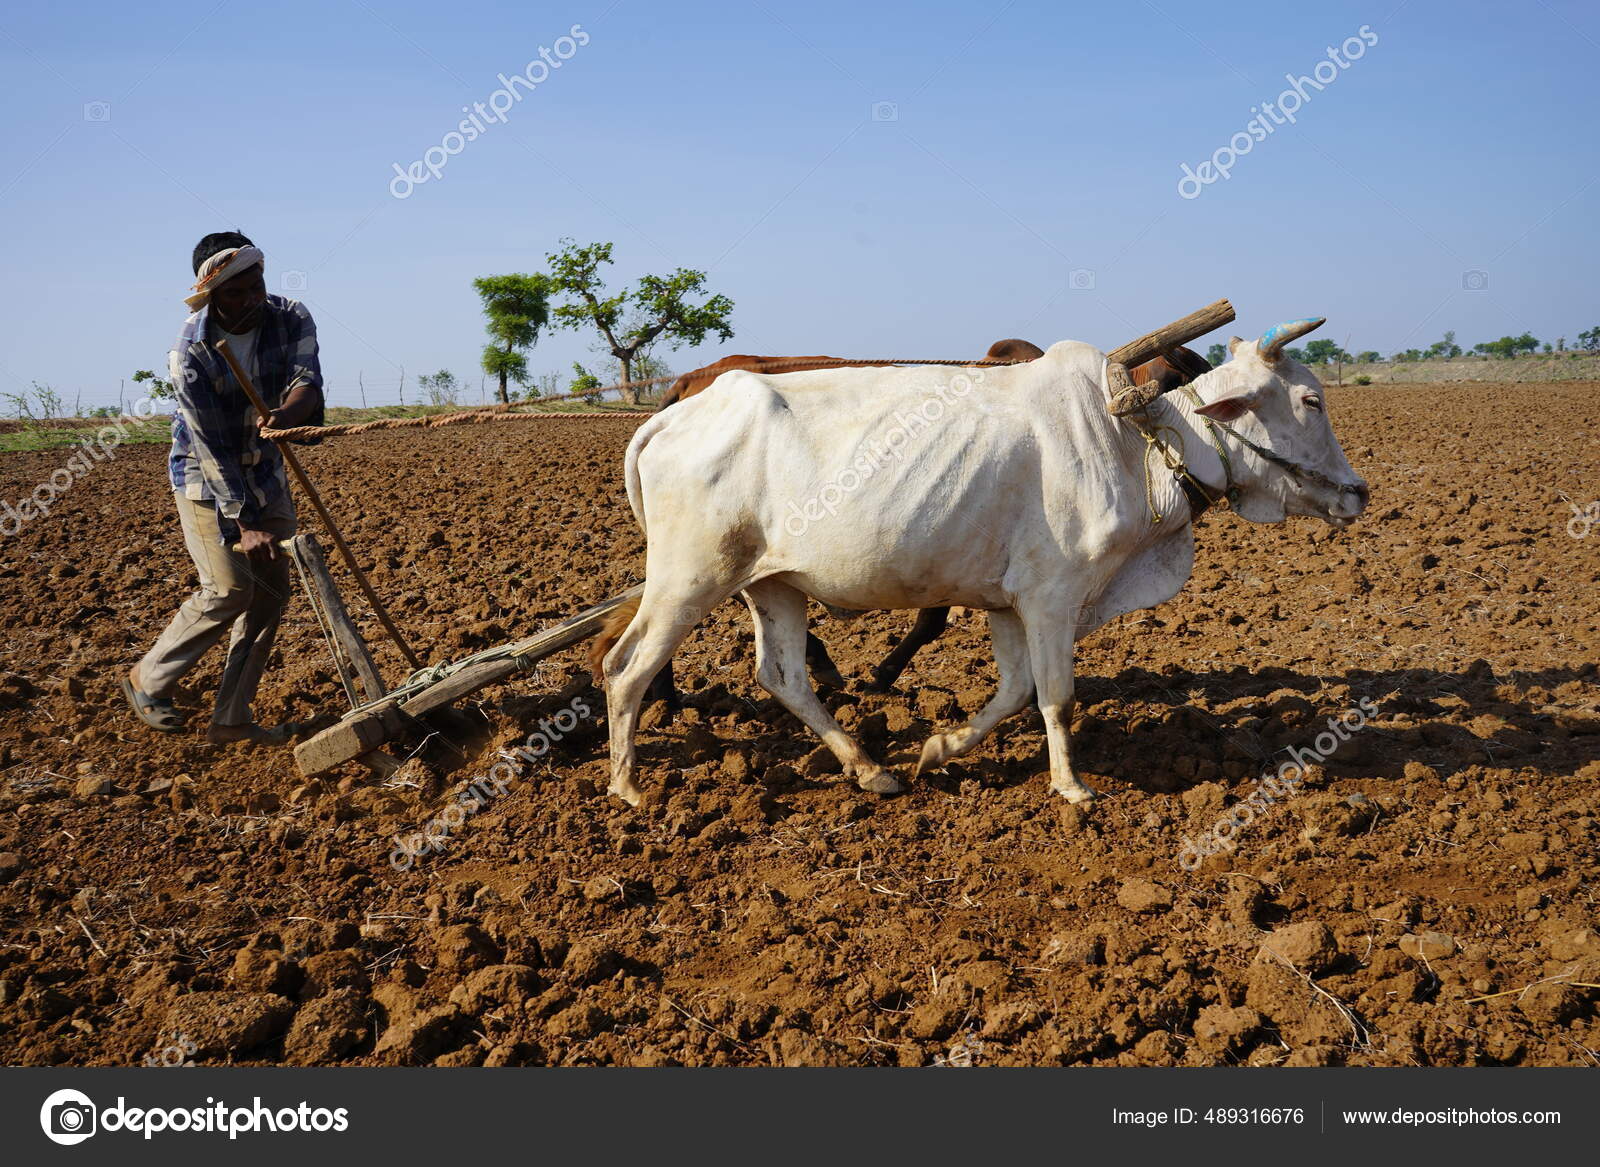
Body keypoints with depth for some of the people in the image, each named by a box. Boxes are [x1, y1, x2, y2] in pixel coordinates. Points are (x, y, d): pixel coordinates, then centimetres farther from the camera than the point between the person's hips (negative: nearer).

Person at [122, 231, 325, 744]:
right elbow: (212, 446, -24)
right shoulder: (191, 351, -24)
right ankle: (149, 680, 11)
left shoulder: (292, 319, -12)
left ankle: (231, 718, 10)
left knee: (271, 588, 1)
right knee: (228, 589, -13)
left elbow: (307, 379, -26)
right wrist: (244, 523, -26)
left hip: (265, 473, 5)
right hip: (205, 478, -5)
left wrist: (289, 412, -51)